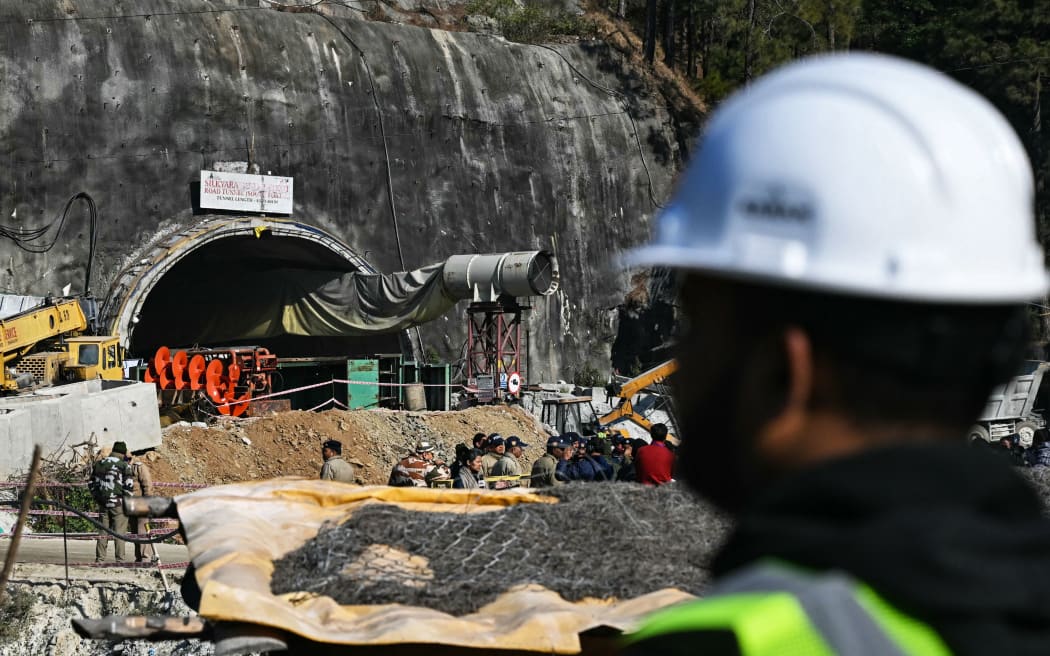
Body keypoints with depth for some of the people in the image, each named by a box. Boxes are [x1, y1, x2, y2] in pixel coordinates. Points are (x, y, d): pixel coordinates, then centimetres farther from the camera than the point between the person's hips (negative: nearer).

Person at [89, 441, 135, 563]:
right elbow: (129, 485, -13)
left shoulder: (98, 464, 10)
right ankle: (119, 559, -3)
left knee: (103, 531, 11)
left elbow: (91, 483, 14)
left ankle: (99, 558, 12)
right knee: (119, 532, -1)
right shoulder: (123, 466, -8)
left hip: (103, 504, 5)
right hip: (118, 504, -5)